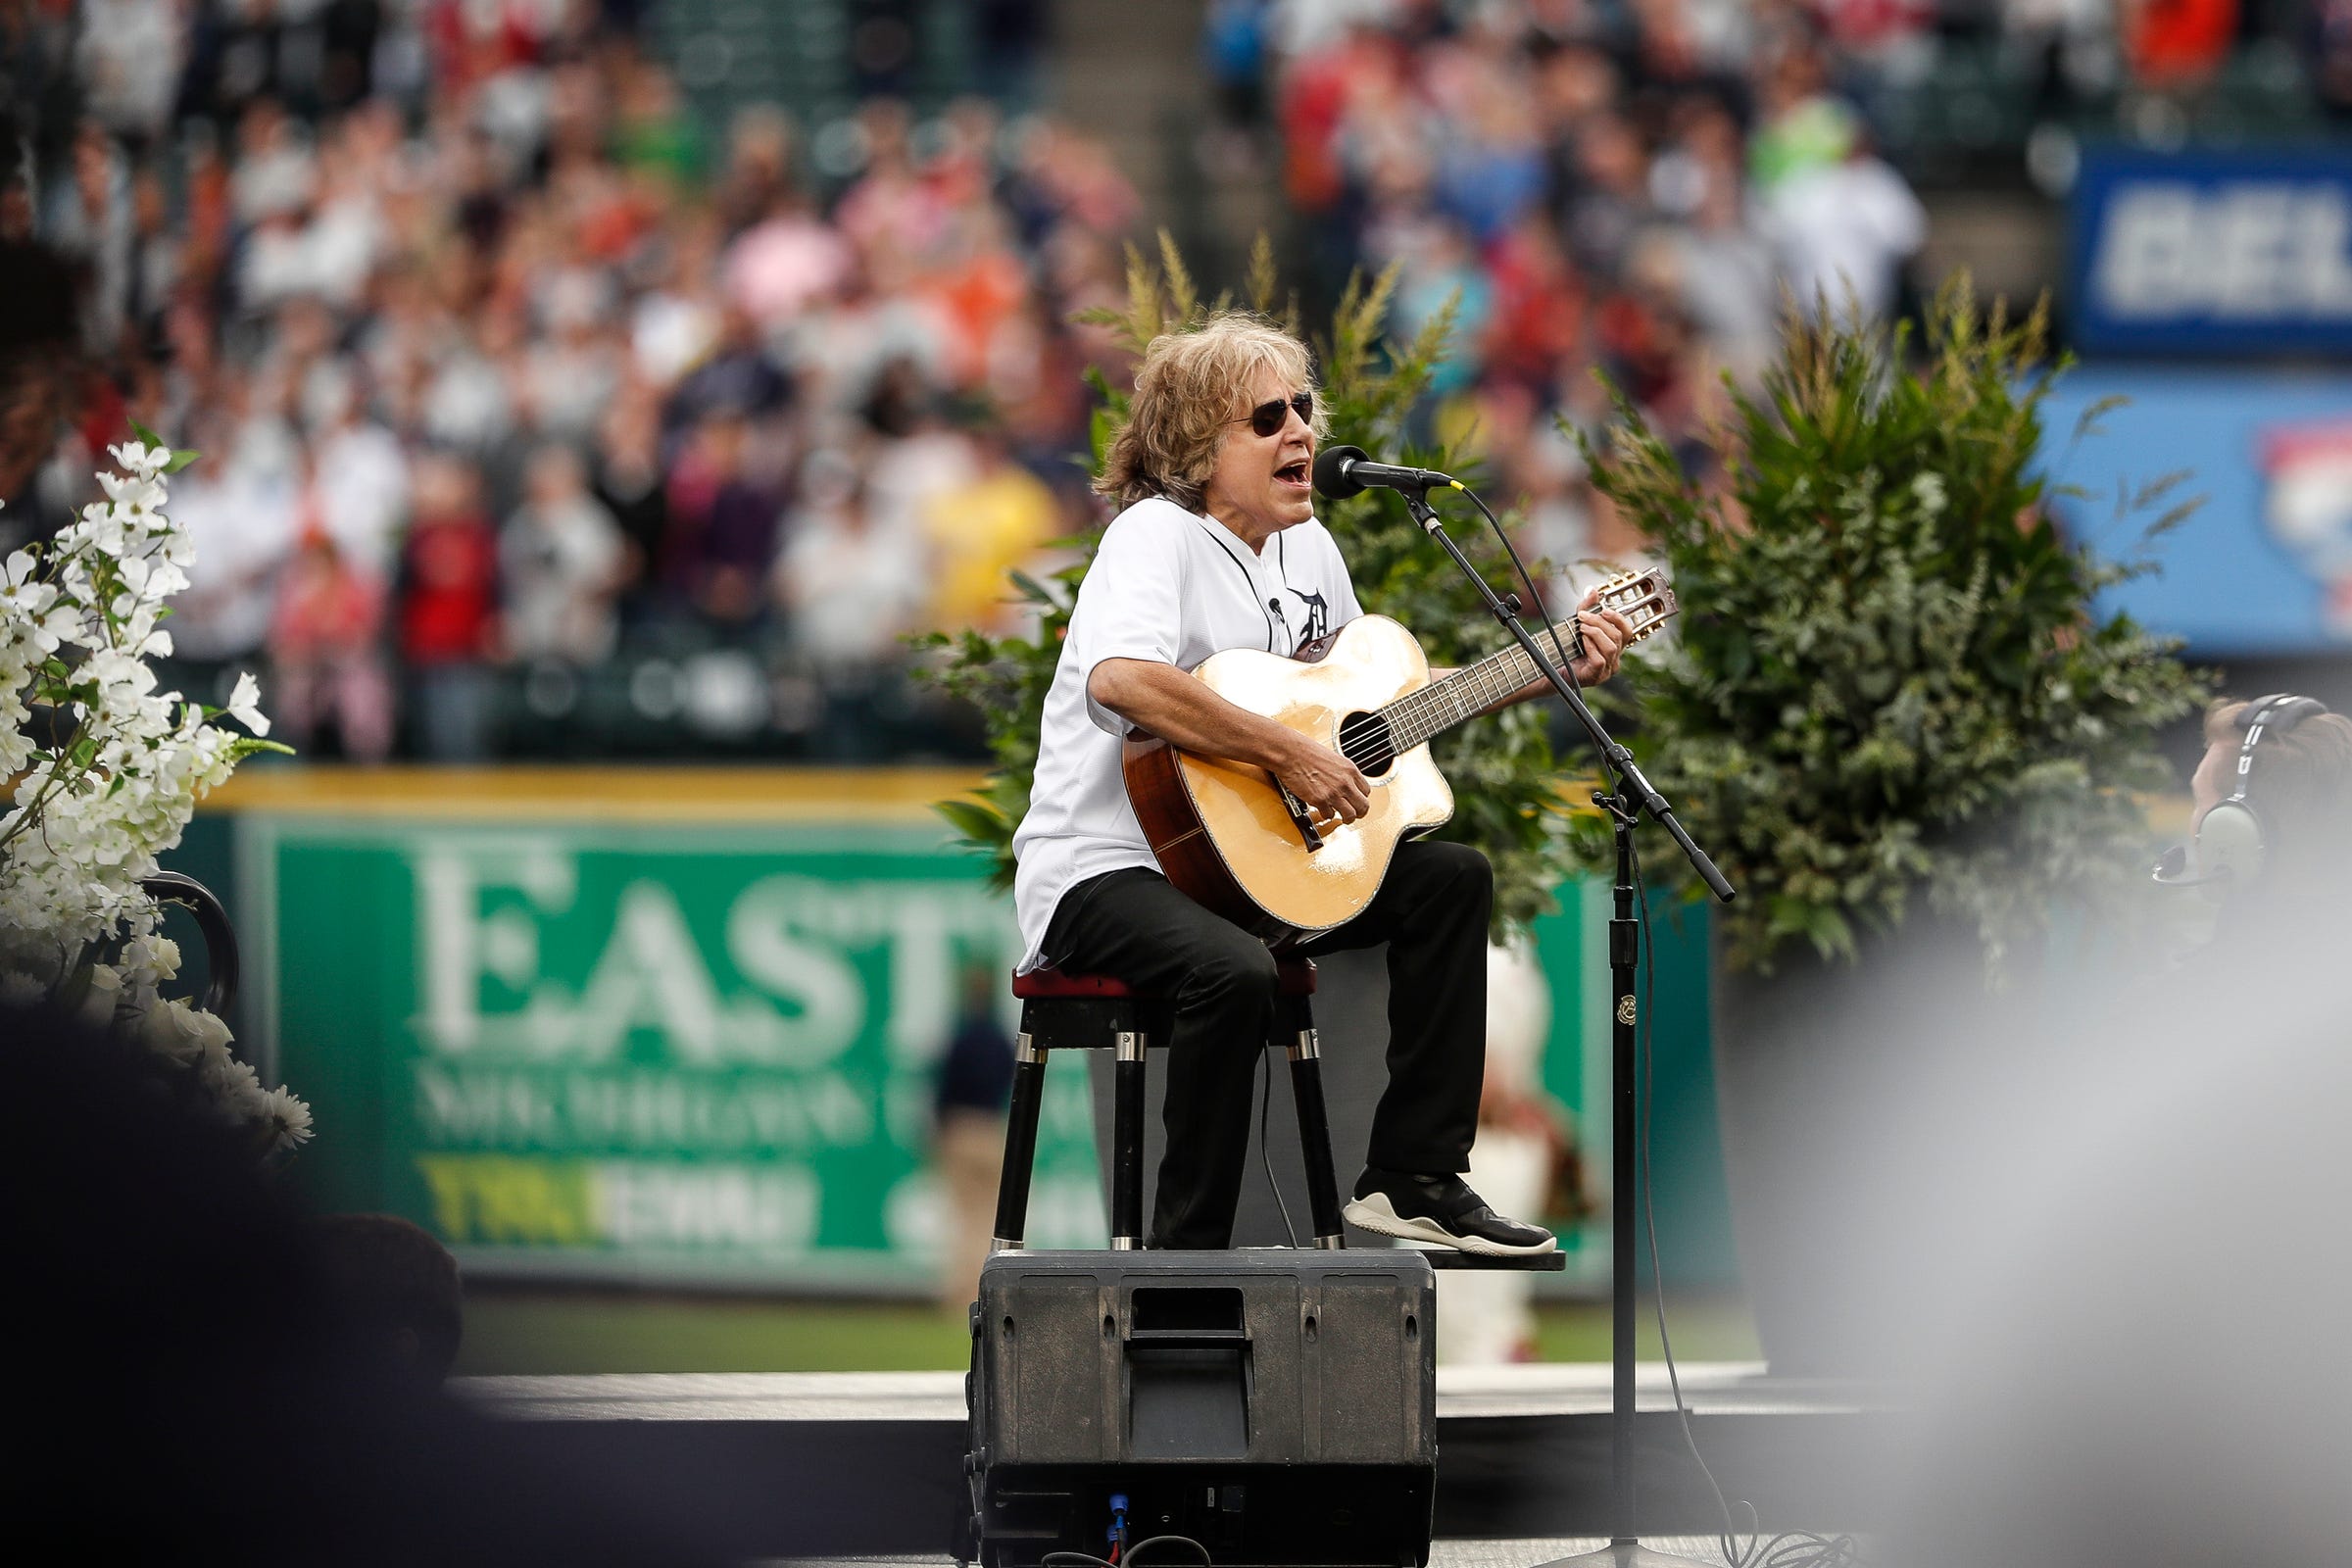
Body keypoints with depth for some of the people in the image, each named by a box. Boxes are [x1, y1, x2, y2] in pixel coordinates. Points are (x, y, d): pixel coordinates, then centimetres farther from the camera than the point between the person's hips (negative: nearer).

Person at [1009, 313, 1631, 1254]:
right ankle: (1186, 1256, -26)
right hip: (1104, 871, -9)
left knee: (1452, 878, 3)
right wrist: (1288, 756, -32)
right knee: (1236, 973, -36)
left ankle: (1414, 1180, 6)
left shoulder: (1306, 546, 12)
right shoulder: (1156, 534, -16)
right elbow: (1119, 679, -37)